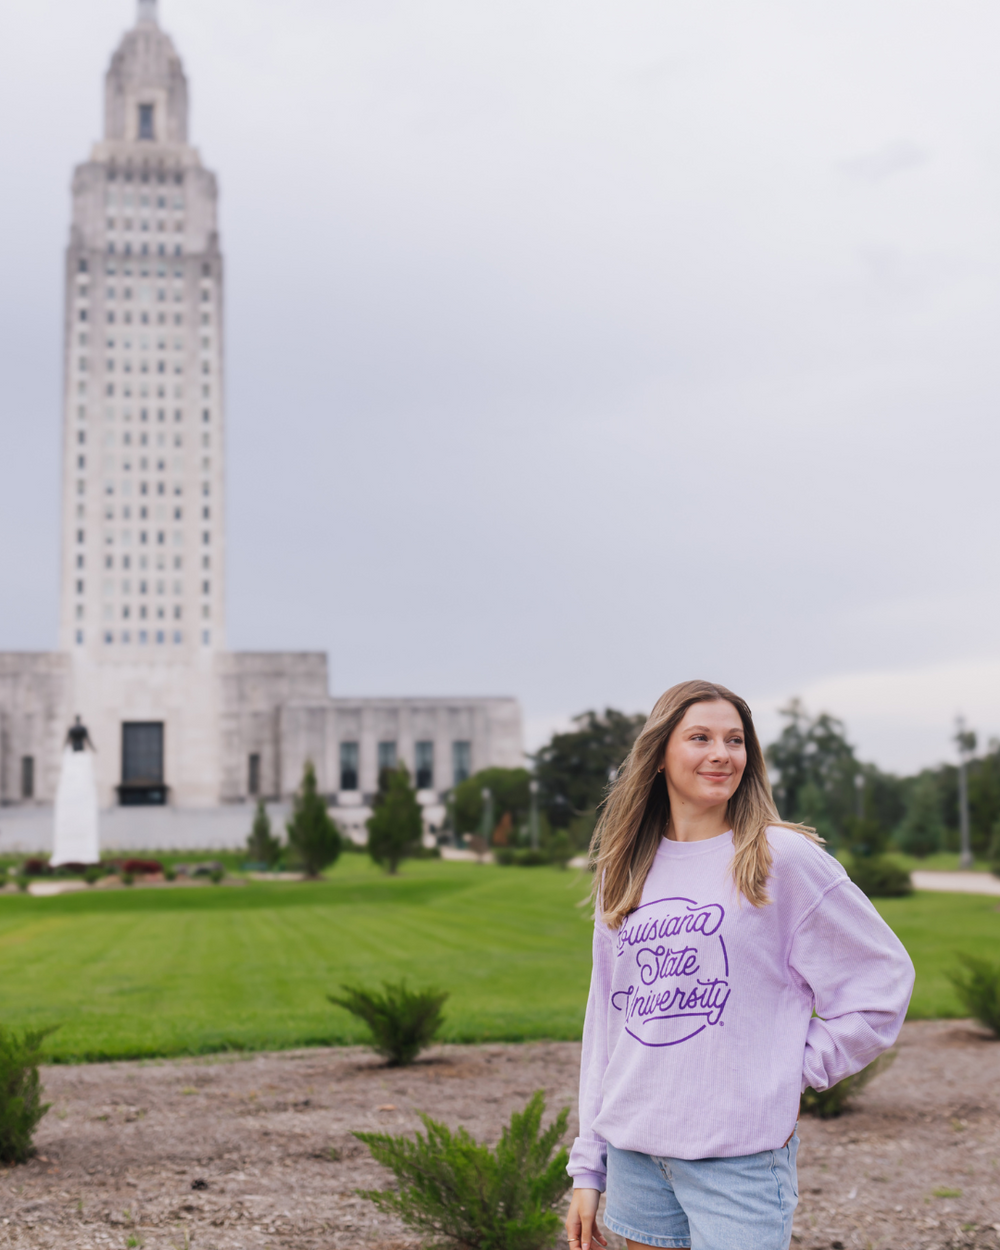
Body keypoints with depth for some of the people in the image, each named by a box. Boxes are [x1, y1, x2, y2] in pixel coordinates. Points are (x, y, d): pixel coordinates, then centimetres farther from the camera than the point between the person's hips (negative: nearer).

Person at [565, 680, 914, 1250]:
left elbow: (883, 973, 0)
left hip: (740, 1158, -4)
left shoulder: (785, 857, -6)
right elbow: (606, 1018, 12)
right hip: (634, 1152, 5)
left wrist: (800, 1068, -4)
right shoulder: (625, 872, 9)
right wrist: (588, 1169, 11)